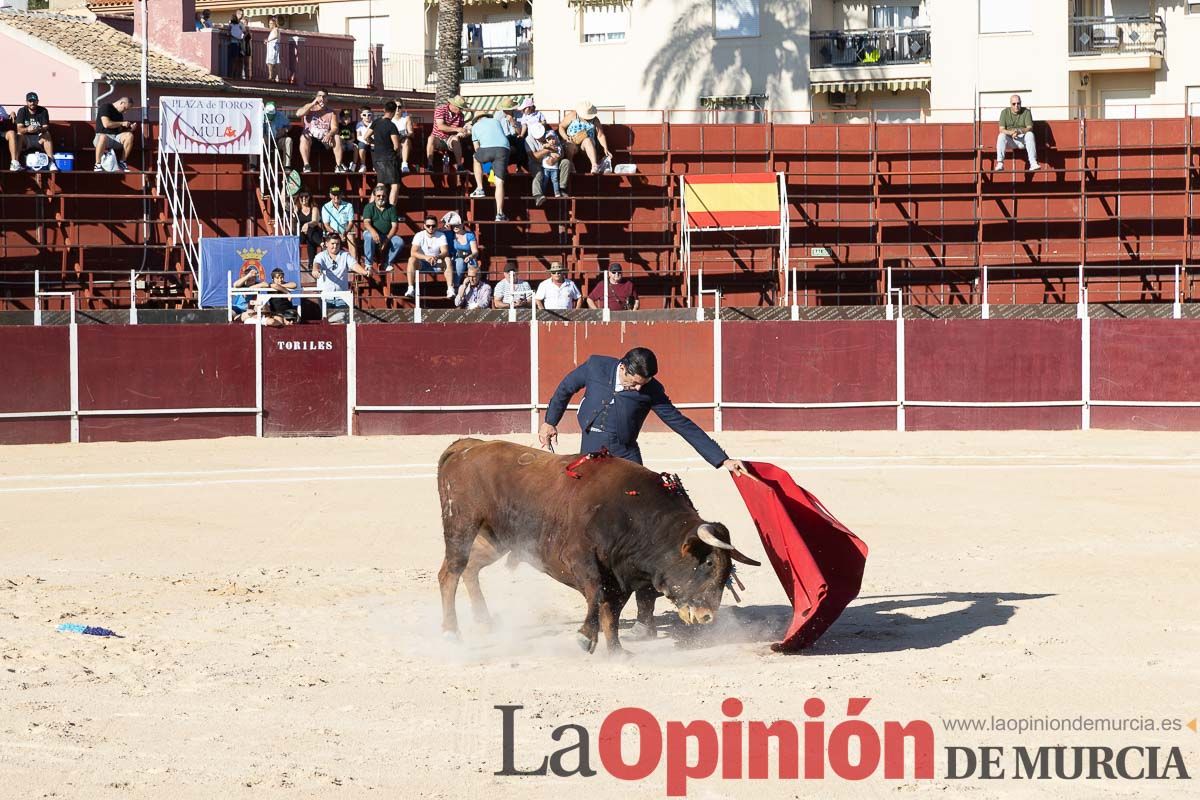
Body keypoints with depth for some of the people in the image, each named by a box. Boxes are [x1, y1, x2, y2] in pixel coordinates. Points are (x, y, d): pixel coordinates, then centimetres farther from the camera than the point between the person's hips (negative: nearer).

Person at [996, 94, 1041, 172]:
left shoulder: (1026, 112, 0)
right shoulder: (1005, 112, 2)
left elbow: (1030, 128, -12)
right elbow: (1001, 129, -7)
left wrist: (1019, 131, -33)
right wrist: (1011, 132, -29)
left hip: (1023, 140, -1)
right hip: (1010, 141, 1)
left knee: (1030, 134, -32)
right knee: (1001, 136, -30)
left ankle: (1033, 163, -43)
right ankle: (1000, 164, -39)